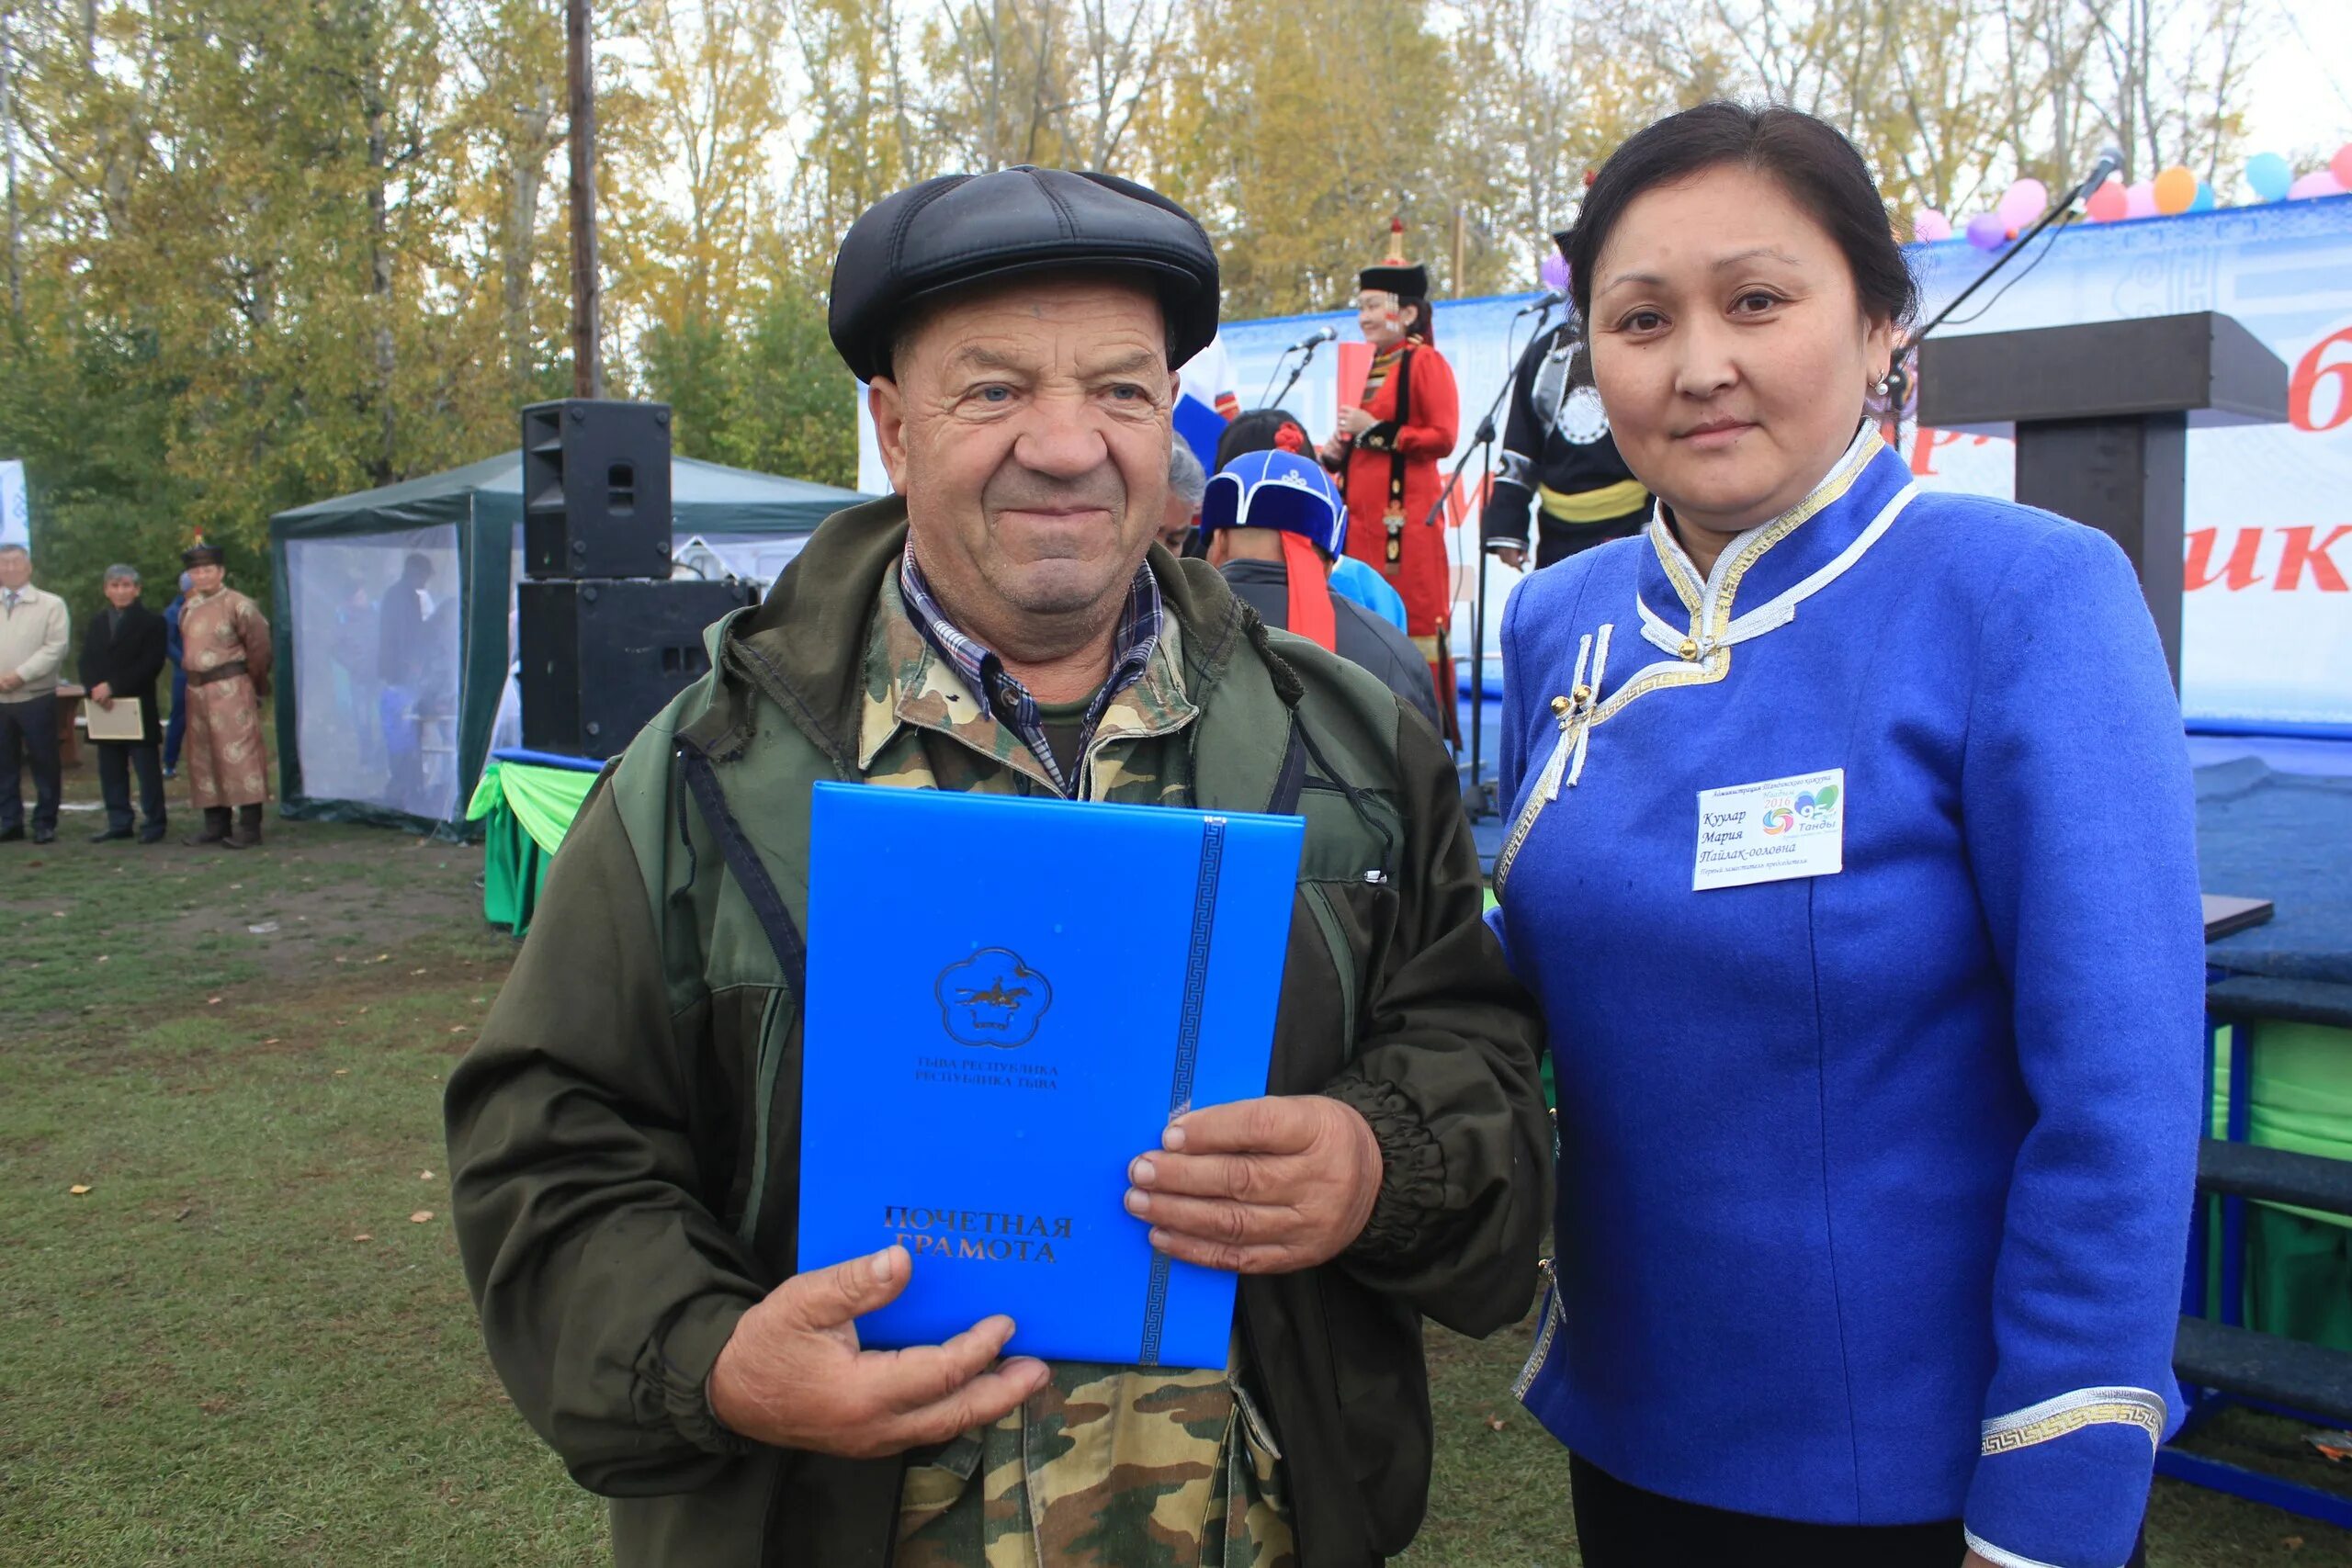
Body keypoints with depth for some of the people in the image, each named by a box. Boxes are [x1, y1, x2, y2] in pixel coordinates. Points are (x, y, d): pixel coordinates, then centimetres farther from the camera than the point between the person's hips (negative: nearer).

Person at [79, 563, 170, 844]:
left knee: (147, 767, -2)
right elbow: (87, 663, 8)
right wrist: (95, 689, -12)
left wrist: (113, 686, -16)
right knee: (111, 769, 7)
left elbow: (151, 663, -11)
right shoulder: (95, 623, 17)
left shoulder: (151, 622, 0)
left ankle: (154, 824, 3)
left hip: (139, 706, -5)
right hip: (104, 706, 5)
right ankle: (118, 824, 14)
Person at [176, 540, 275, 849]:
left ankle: (249, 827, -6)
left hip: (232, 690, -7)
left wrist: (256, 685, 4)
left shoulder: (237, 605, -8)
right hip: (197, 691, 7)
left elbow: (259, 648, -5)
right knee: (204, 758, 10)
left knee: (239, 755, -8)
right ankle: (216, 825, 17)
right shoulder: (188, 611, 13)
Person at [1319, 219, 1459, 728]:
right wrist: (1337, 452, 5)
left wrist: (1374, 430, -15)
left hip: (1407, 510, -8)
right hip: (1365, 509, 8)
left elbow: (1444, 438, -14)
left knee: (1414, 611, -6)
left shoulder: (1425, 361, -6)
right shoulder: (1375, 366, 18)